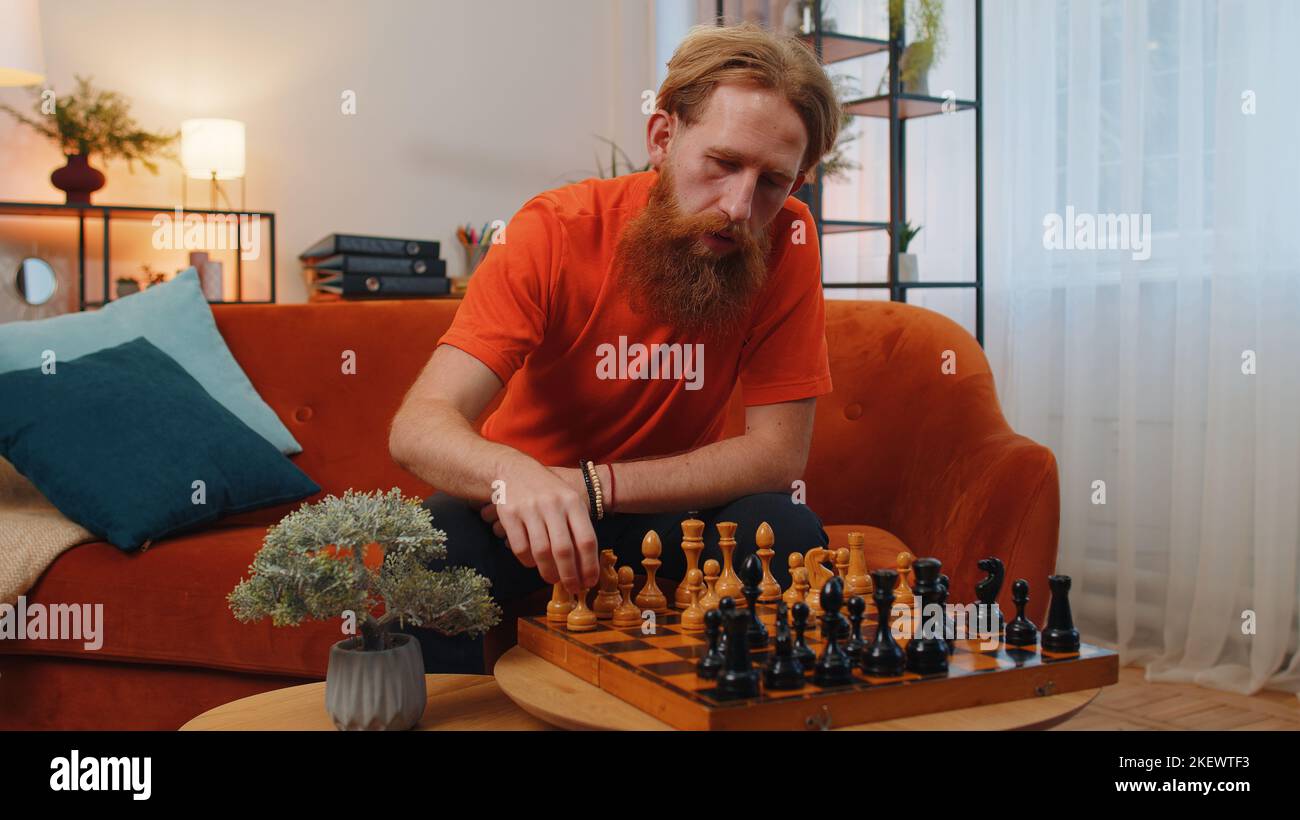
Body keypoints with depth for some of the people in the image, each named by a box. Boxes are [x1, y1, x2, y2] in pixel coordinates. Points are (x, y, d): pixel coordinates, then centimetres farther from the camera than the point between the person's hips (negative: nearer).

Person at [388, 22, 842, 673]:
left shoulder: (784, 241, -17)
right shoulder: (556, 231, -21)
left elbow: (777, 453, -18)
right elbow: (418, 425, -29)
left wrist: (590, 486, -27)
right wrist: (515, 476, -52)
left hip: (666, 514, 1)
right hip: (521, 513, -1)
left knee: (786, 530, -27)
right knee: (434, 541, -30)